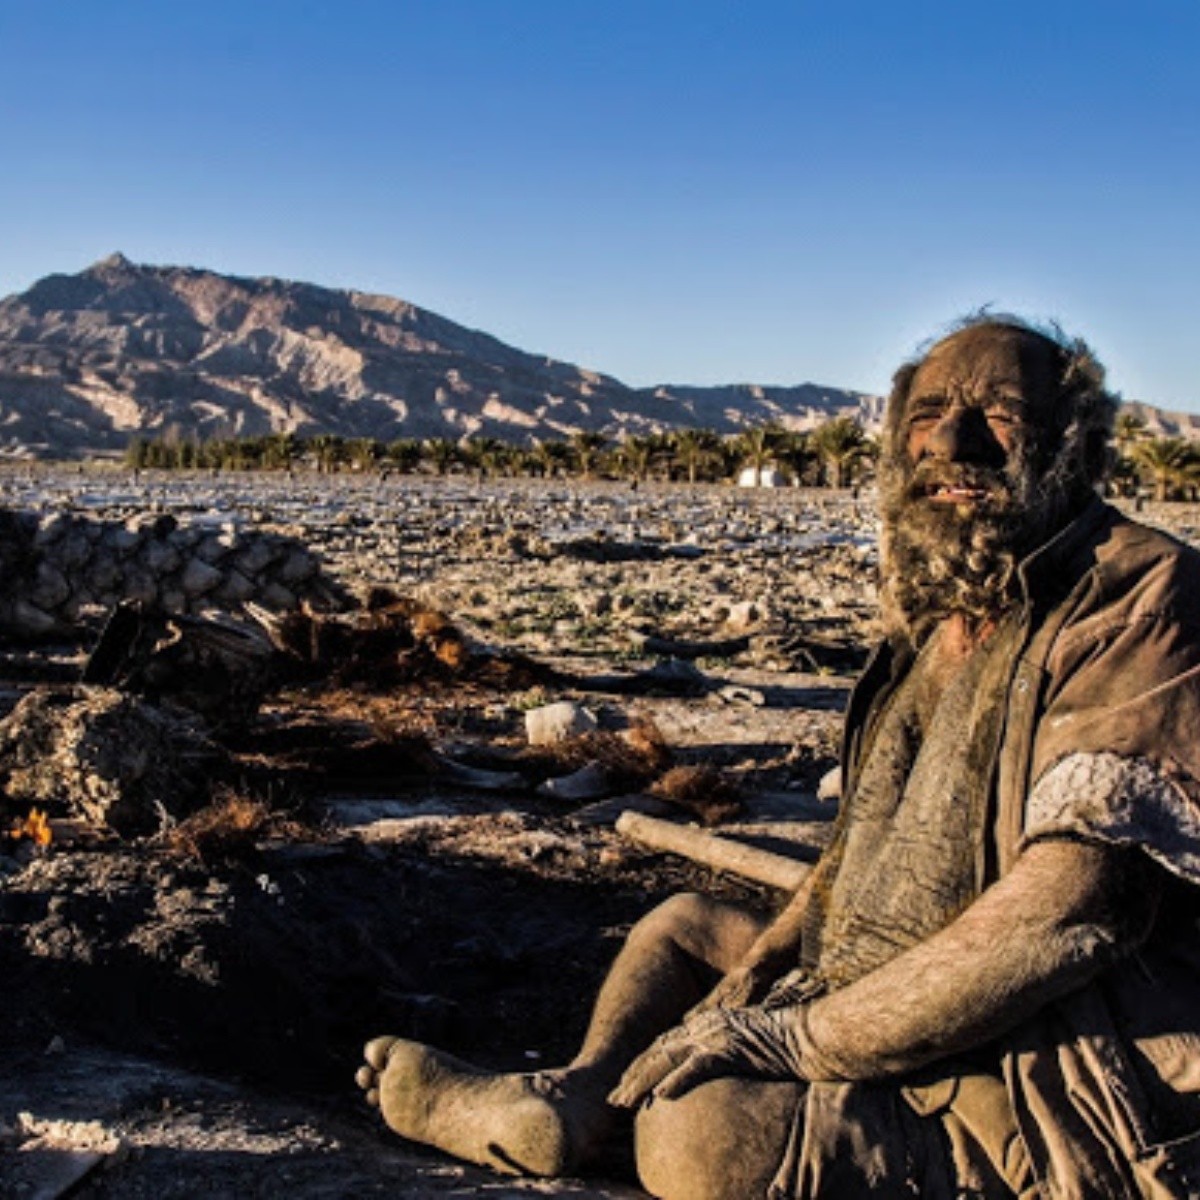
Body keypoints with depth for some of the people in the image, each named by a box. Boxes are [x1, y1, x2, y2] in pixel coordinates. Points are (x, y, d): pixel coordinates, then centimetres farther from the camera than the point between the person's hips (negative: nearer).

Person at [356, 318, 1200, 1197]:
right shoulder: (945, 618, 11)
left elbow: (1066, 913, -28)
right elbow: (873, 845, 18)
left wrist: (791, 1039, -24)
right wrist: (763, 963, 0)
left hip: (1054, 1092, -9)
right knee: (683, 925, 18)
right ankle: (576, 1095, -6)